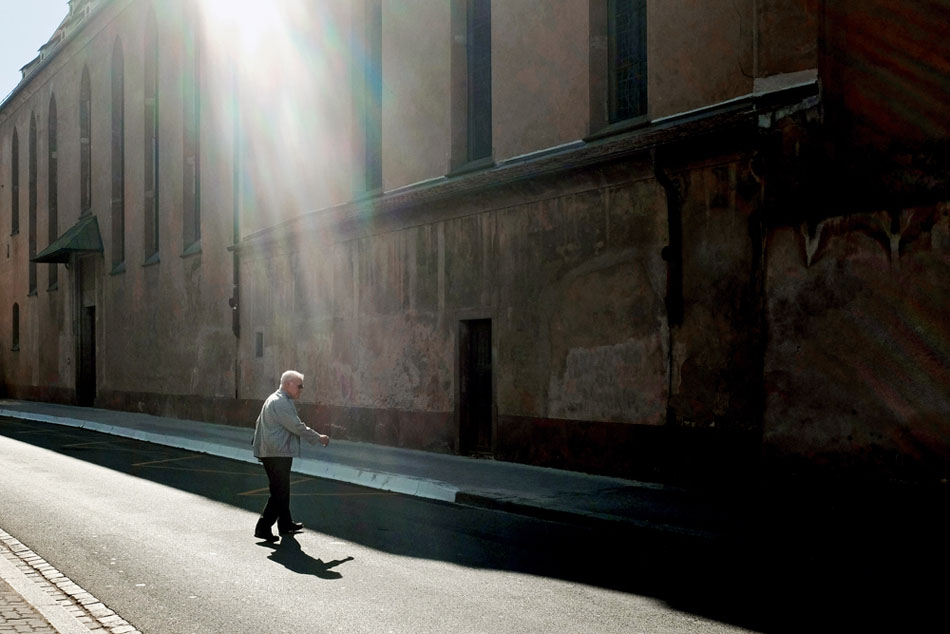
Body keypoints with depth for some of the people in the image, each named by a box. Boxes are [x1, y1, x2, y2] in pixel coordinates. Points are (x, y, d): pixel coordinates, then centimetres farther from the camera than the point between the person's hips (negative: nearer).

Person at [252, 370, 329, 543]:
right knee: (279, 492, -8)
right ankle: (263, 528, -8)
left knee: (282, 490, 19)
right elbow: (297, 426, -18)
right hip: (278, 454, -11)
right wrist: (318, 438, -8)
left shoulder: (276, 399, 18)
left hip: (272, 453, 11)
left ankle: (285, 524, 29)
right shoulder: (280, 403, -17)